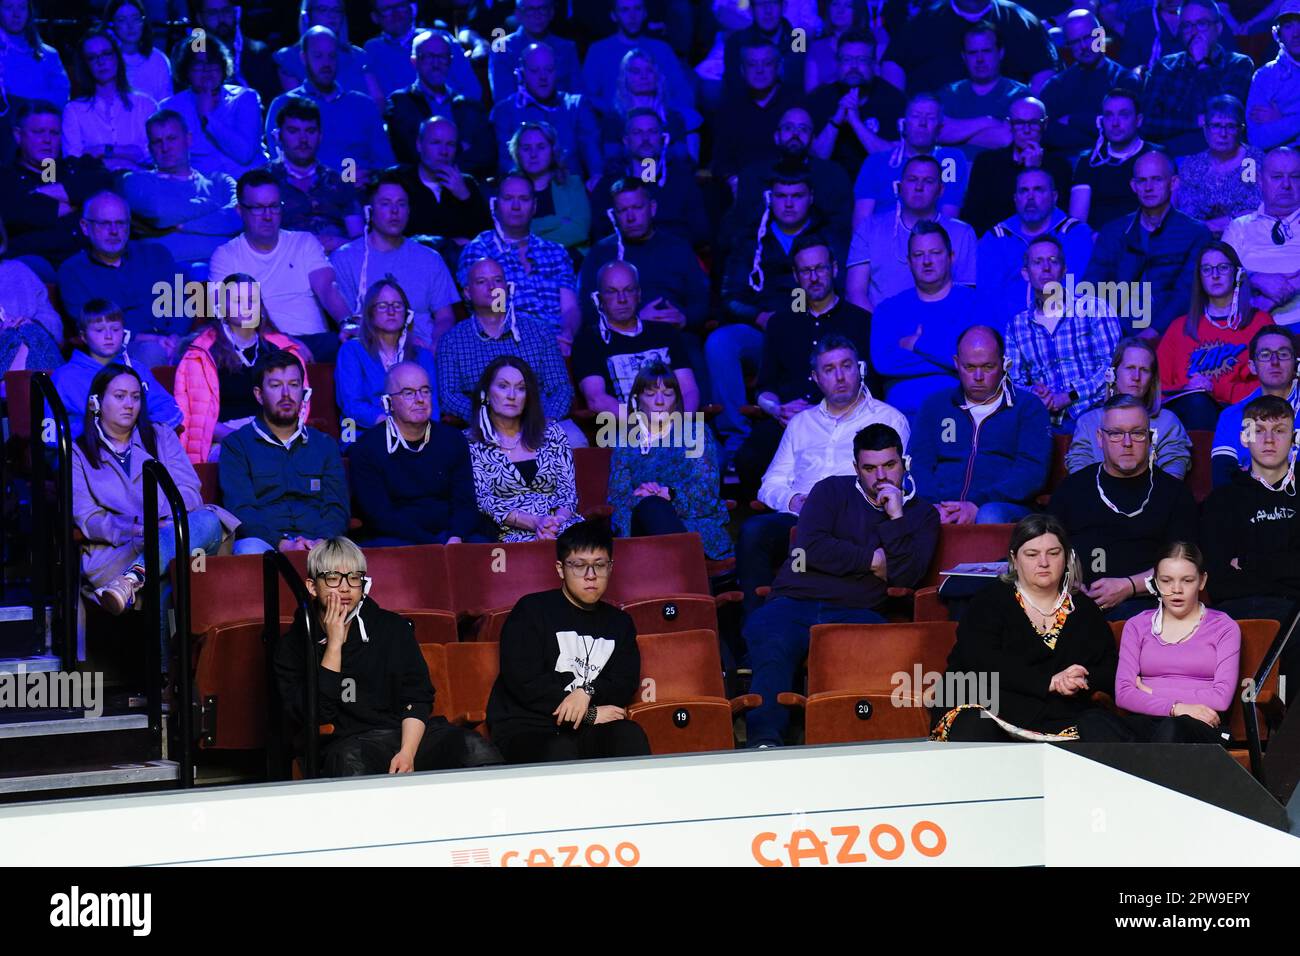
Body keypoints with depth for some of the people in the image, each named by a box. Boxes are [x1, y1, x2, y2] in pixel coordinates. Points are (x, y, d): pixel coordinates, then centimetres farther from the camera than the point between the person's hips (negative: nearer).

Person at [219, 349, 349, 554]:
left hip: (316, 544, 1)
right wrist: (282, 543, -19)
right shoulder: (236, 445, 13)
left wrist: (323, 541, -13)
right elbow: (240, 509, -1)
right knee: (251, 550, -39)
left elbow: (337, 508, 12)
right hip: (263, 541, -1)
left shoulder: (325, 445, 23)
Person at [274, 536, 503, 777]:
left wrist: (407, 753, -13)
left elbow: (417, 698, 6)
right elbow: (314, 715, -7)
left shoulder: (392, 628, 13)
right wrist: (334, 645, -8)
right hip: (348, 741, -2)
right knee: (349, 762, -41)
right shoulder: (293, 646, 6)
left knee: (476, 749, -28)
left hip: (408, 733, 2)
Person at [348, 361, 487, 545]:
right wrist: (437, 546, -20)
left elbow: (465, 502, 5)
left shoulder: (453, 440, 11)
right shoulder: (366, 449, -1)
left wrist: (455, 539, -18)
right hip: (395, 538, -3)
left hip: (452, 535, 3)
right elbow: (380, 516, -9)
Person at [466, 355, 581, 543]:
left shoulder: (552, 432, 16)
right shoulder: (471, 443, 7)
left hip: (563, 527, 4)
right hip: (511, 534, -4)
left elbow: (567, 490, 9)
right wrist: (535, 522, -17)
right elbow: (484, 501, -3)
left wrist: (558, 520, -15)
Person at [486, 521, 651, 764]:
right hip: (526, 728, -4)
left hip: (586, 732, 4)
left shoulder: (619, 623, 18)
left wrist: (587, 692, -16)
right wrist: (590, 714, -10)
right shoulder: (531, 611, 2)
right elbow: (523, 682, -9)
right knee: (560, 753, -38)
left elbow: (626, 683, 7)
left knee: (629, 734, -28)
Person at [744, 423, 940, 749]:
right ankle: (764, 739, -47)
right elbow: (811, 547, -2)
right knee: (771, 646, -35)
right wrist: (874, 561, 2)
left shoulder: (922, 514, 18)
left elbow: (906, 577, 1)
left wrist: (895, 516, -4)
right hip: (794, 603, 0)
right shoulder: (832, 491, 16)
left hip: (855, 612, 0)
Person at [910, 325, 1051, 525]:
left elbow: (1032, 471, -1)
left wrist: (978, 506, -15)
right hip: (942, 510, 1)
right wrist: (935, 506, -10)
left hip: (1004, 507, -1)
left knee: (991, 516, -39)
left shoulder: (1028, 406, 13)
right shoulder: (935, 405, 23)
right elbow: (918, 465, 12)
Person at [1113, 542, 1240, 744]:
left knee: (1172, 729, -39)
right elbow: (1123, 693, 4)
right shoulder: (1136, 626, 18)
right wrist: (1175, 708, -13)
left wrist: (1153, 693, -2)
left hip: (1200, 725, -1)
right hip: (1146, 721, 1)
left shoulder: (1224, 628, 12)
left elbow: (1222, 698, -3)